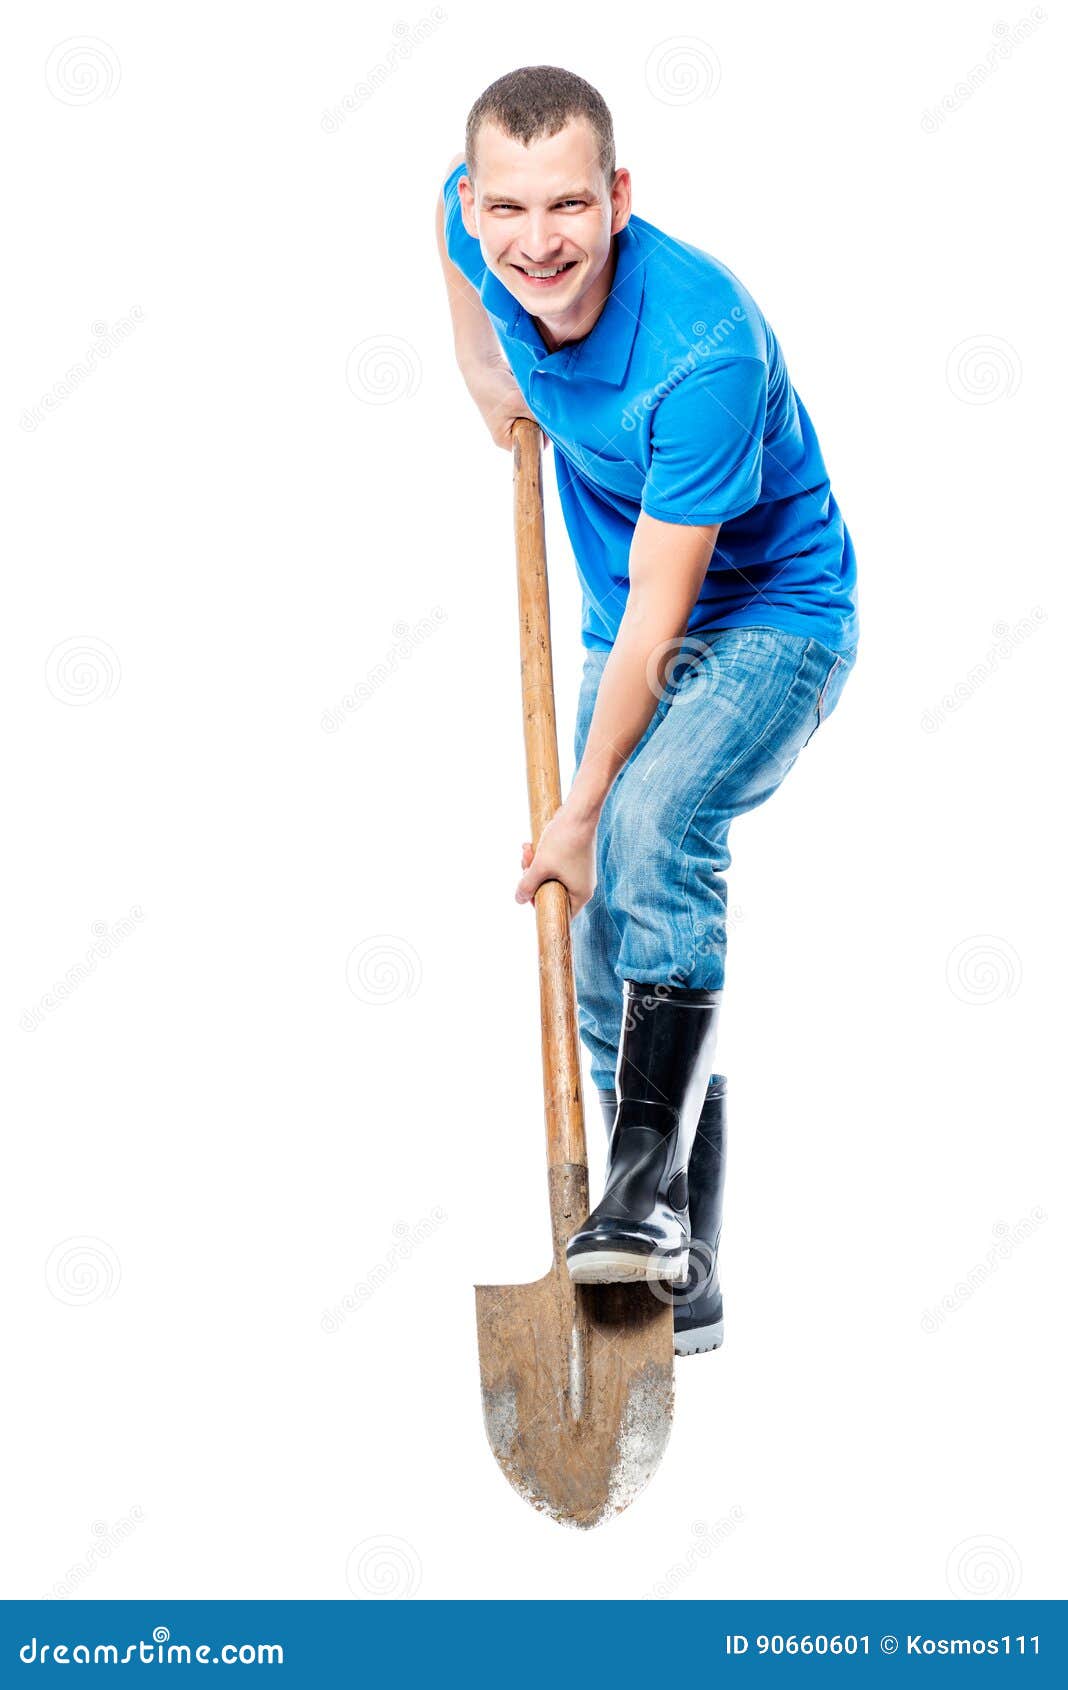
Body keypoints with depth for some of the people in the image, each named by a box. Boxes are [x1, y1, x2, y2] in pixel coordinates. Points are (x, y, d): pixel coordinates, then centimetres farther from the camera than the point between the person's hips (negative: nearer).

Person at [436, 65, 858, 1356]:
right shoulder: (473, 223, -15)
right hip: (631, 634, 7)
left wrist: (579, 813, -26)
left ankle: (649, 1186, -33)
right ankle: (683, 1279, 16)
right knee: (610, 969, 5)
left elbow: (658, 613, -29)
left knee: (656, 815, -36)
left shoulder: (703, 350, -34)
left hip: (774, 618, -7)